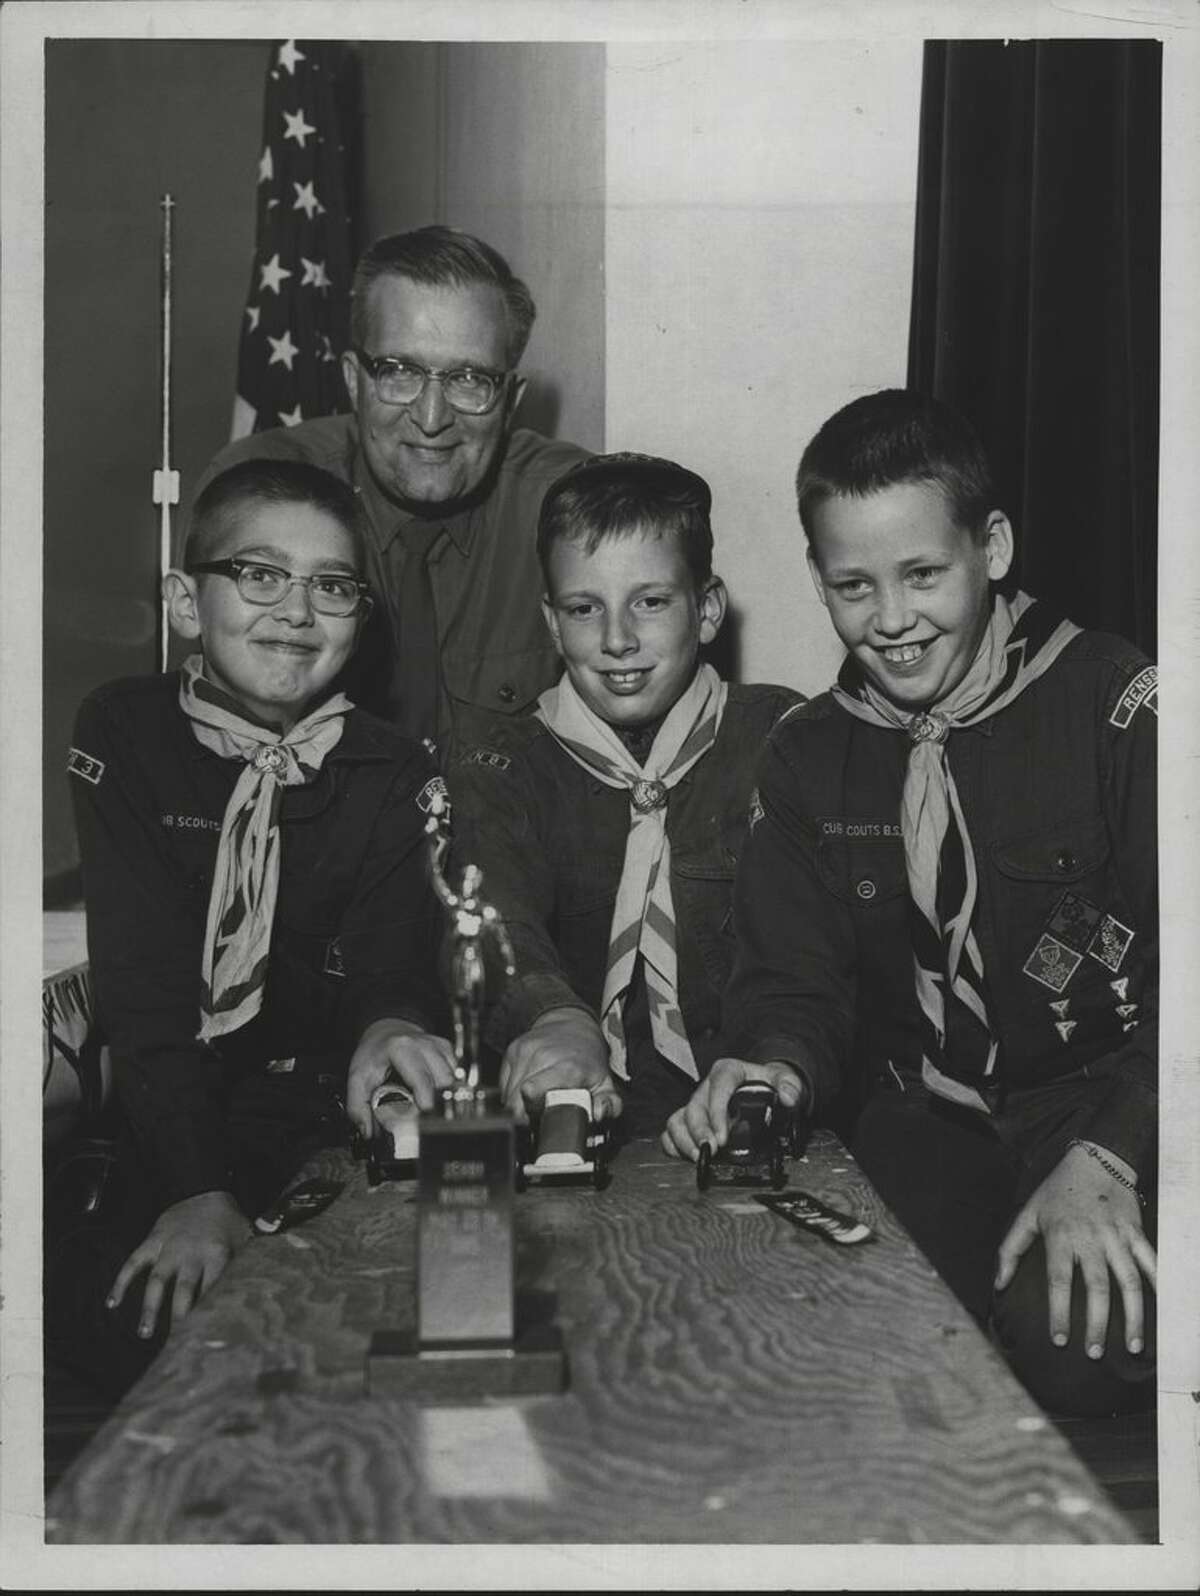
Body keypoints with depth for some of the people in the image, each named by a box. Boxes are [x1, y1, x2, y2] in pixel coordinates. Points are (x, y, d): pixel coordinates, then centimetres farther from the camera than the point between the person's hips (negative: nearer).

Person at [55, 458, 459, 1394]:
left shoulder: (397, 779, 0)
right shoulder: (123, 735, -3)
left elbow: (393, 965, -12)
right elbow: (143, 983, -12)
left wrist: (393, 1027, -40)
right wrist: (197, 1191, -26)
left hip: (323, 1127, 0)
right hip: (159, 1124, 0)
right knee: (88, 1298, -24)